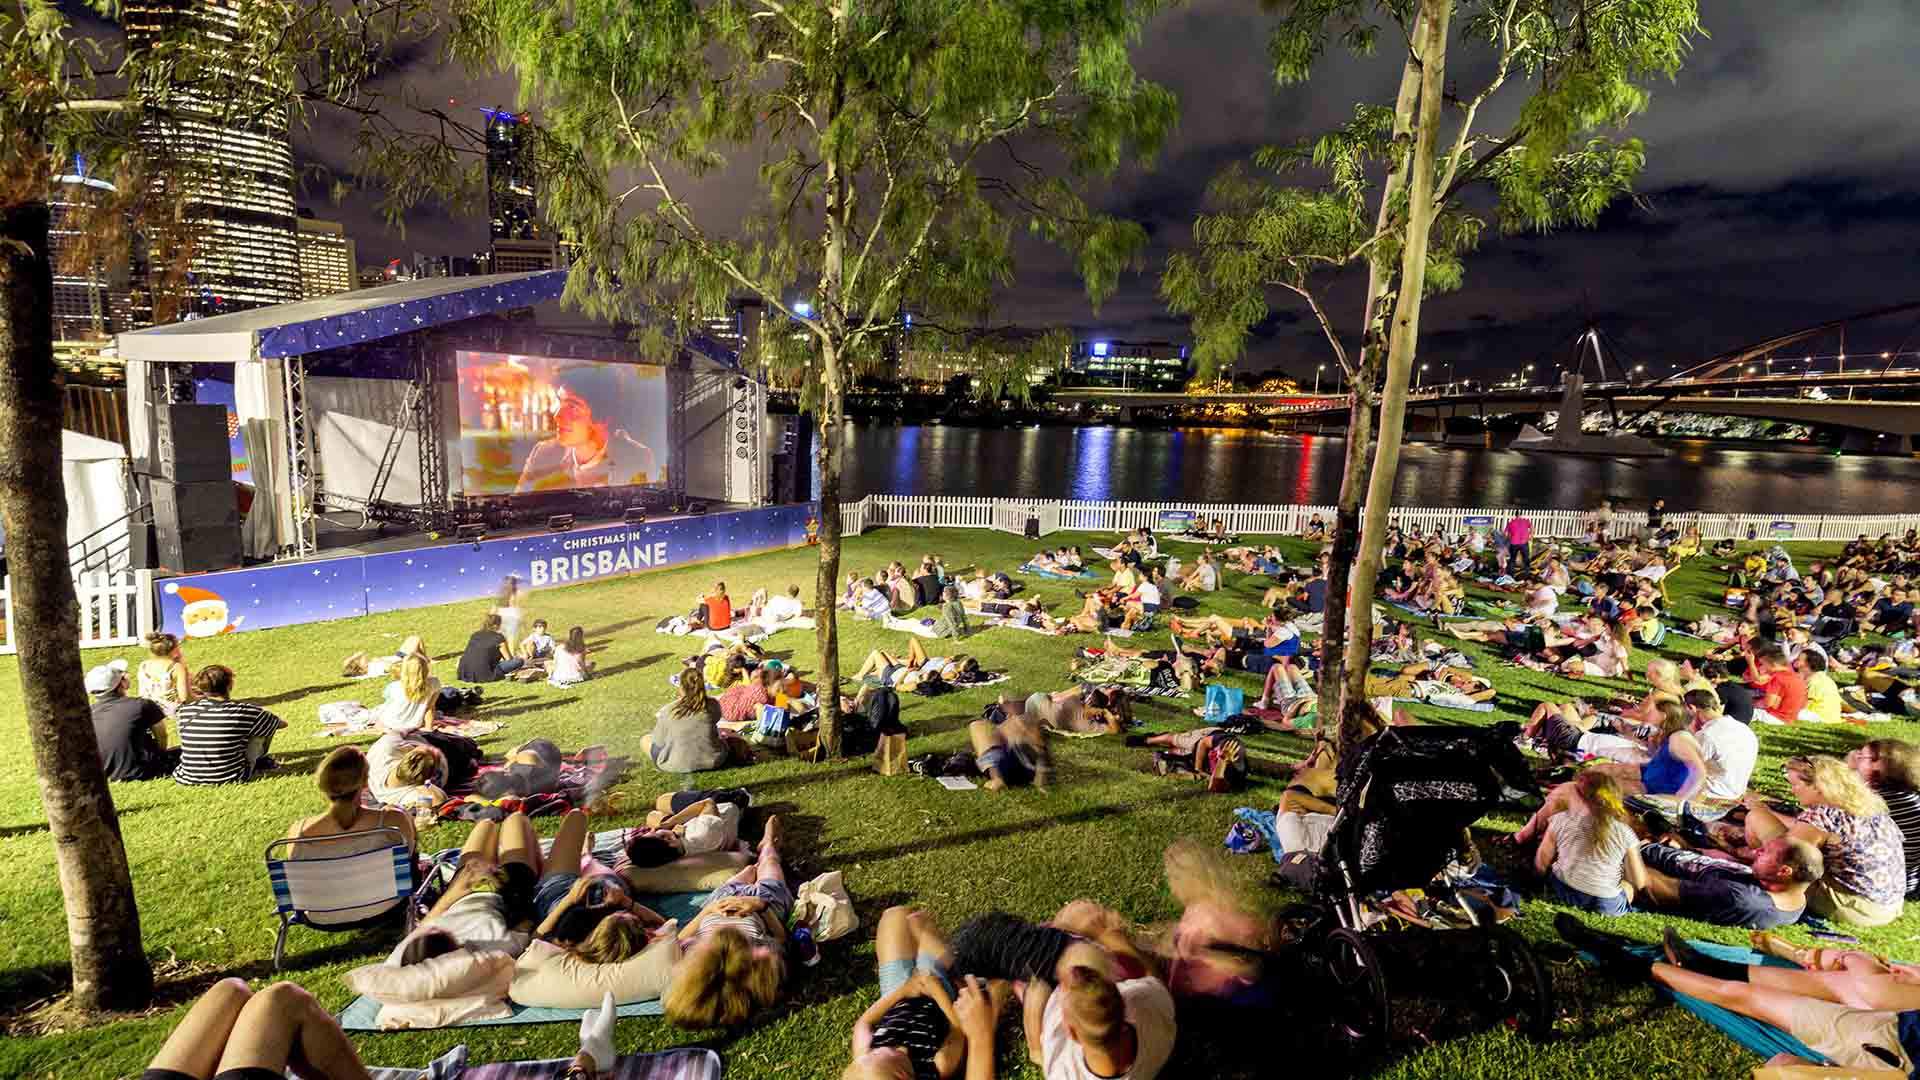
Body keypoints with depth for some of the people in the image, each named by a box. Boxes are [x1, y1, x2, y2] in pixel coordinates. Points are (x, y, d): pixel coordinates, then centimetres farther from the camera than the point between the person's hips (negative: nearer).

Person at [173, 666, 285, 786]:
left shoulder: (185, 710, -5)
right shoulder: (244, 711, -14)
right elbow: (282, 723, 3)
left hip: (188, 779, 4)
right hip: (231, 778, -3)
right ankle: (258, 762, 34)